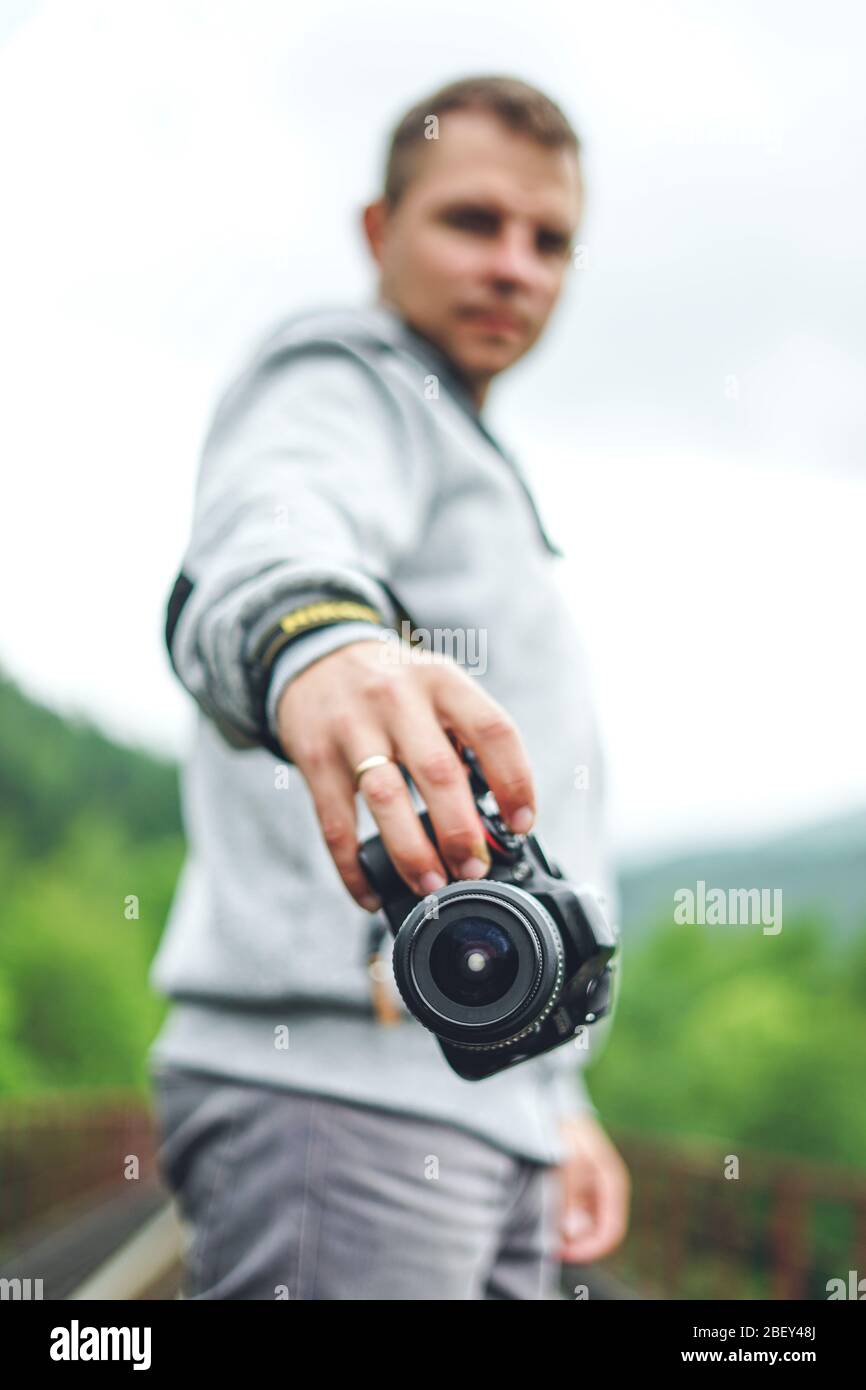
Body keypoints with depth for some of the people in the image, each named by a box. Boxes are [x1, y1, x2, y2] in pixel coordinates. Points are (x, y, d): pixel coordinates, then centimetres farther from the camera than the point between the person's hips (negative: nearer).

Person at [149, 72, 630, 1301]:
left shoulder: (484, 480, 29)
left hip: (492, 1104, 9)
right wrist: (312, 633, -49)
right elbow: (274, 516, -26)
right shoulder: (342, 371, 1)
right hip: (335, 1075, -9)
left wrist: (559, 1094, 29)